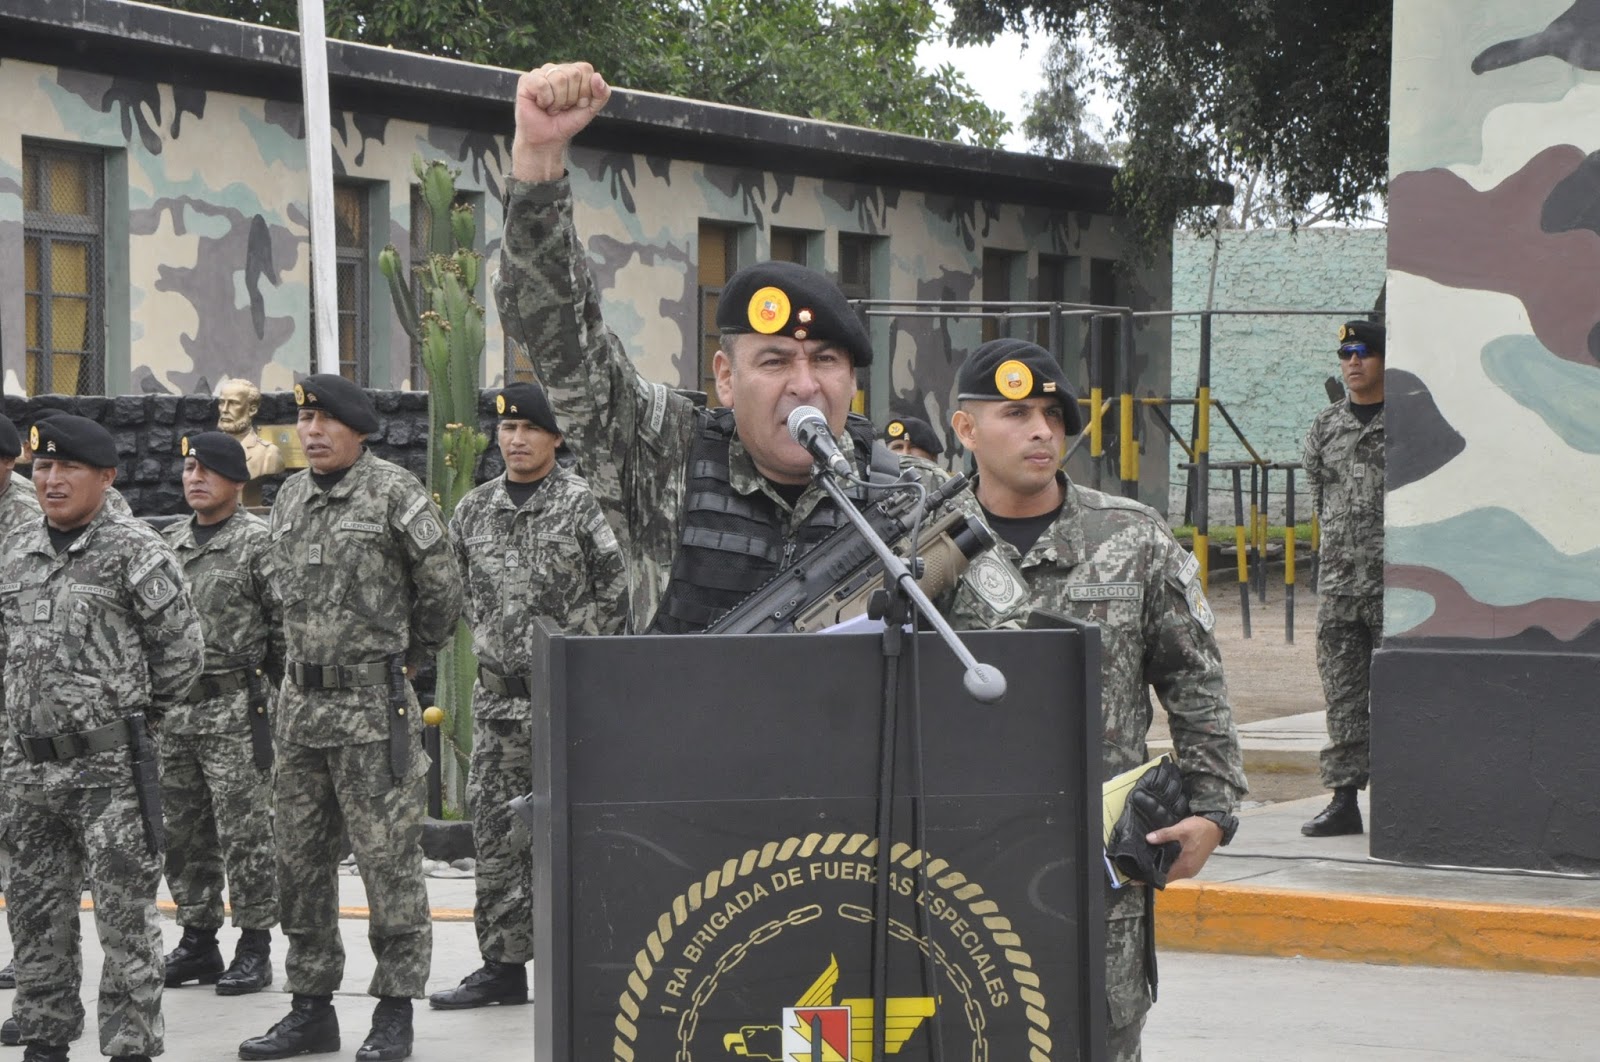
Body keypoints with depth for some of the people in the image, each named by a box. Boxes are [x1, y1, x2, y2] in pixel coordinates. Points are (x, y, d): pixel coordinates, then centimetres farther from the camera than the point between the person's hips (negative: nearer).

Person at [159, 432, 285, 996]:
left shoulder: (259, 542, -7)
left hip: (236, 705, -7)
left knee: (245, 832, -4)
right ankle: (197, 940, 19)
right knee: (183, 831, 10)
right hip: (173, 708, 7)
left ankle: (254, 948, 2)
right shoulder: (170, 544, 14)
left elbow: (287, 626, -9)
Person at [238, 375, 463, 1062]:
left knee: (388, 859, -3)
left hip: (373, 707, -7)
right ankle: (311, 1006, 19)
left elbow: (440, 592, -4)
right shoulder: (289, 498, 12)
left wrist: (403, 662, 6)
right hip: (299, 703, 7)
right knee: (300, 859, 10)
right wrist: (306, 662, 16)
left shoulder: (394, 494, -8)